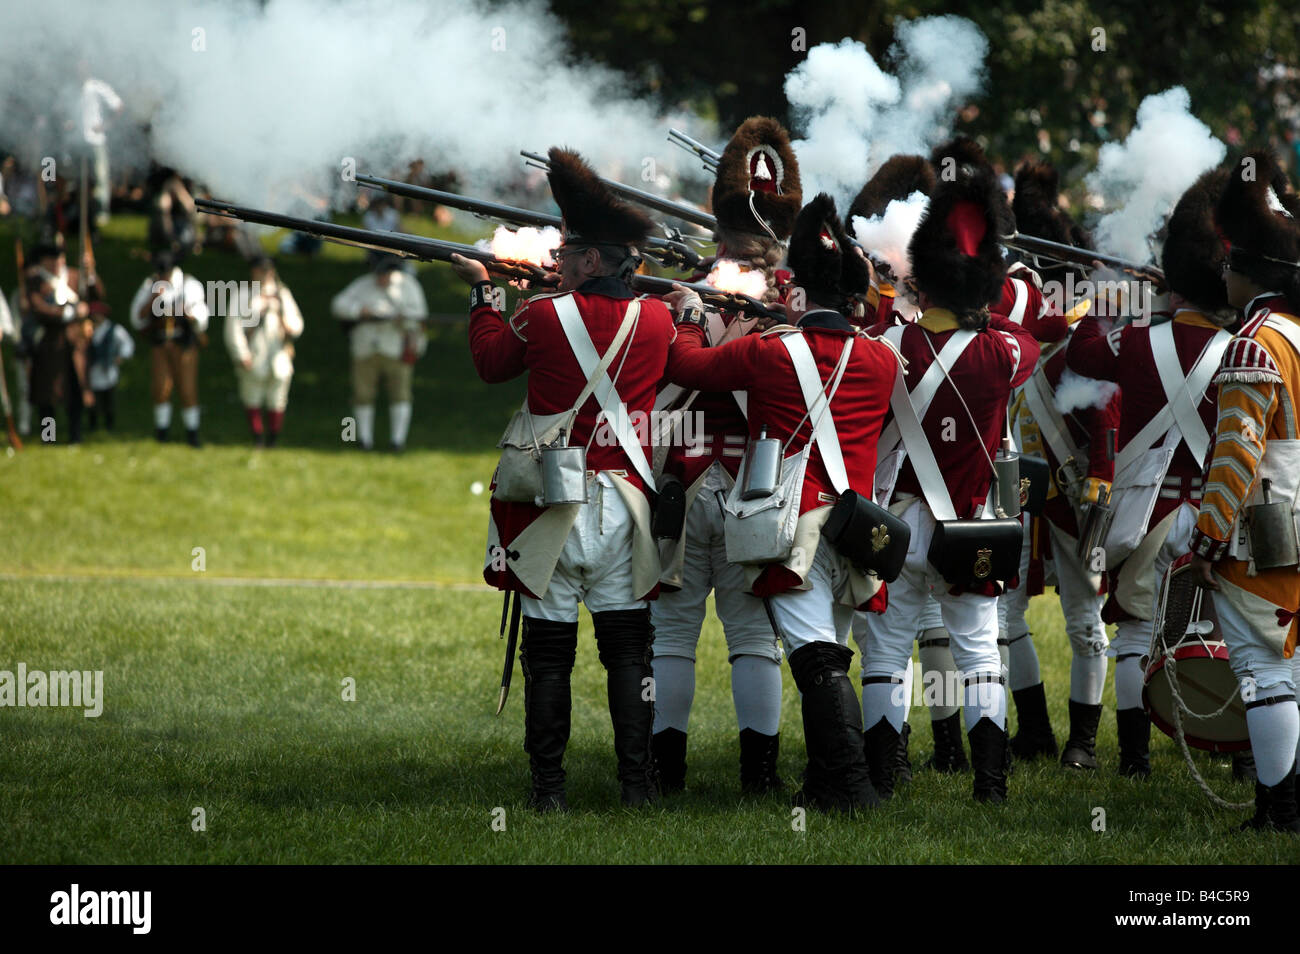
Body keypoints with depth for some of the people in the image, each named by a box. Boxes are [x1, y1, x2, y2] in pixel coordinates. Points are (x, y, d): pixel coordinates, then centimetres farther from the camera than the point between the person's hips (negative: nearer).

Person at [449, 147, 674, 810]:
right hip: (624, 503, 2)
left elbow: (491, 361, 9)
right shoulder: (656, 320, -1)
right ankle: (637, 781, 3)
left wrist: (482, 290, 23)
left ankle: (547, 787, 5)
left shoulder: (543, 317, -9)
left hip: (552, 506, -2)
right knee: (627, 646, 7)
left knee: (548, 650, 4)